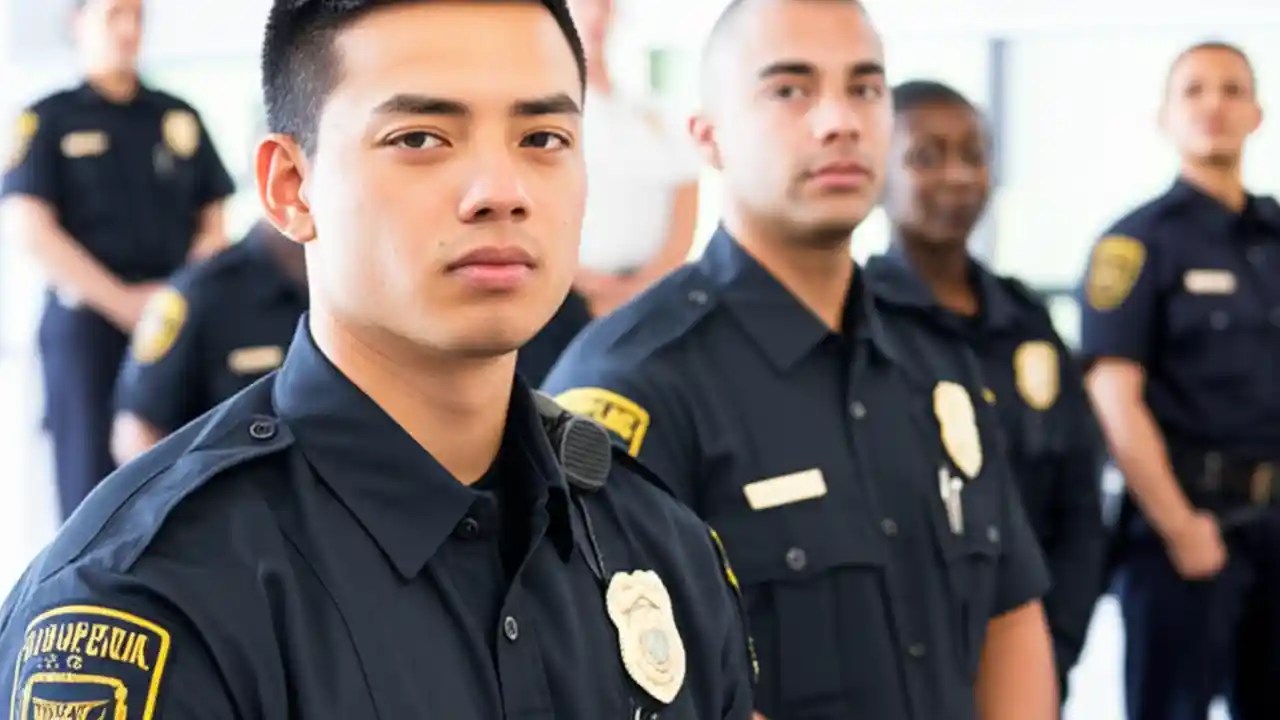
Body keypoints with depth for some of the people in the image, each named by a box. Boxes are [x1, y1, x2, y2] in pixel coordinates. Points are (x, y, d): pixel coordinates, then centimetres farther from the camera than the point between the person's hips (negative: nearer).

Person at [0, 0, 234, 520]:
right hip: (86, 321, -3)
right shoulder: (50, 120, 3)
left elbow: (213, 220, 16)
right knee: (93, 476, -3)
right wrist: (121, 300, -12)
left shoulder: (180, 118, 14)